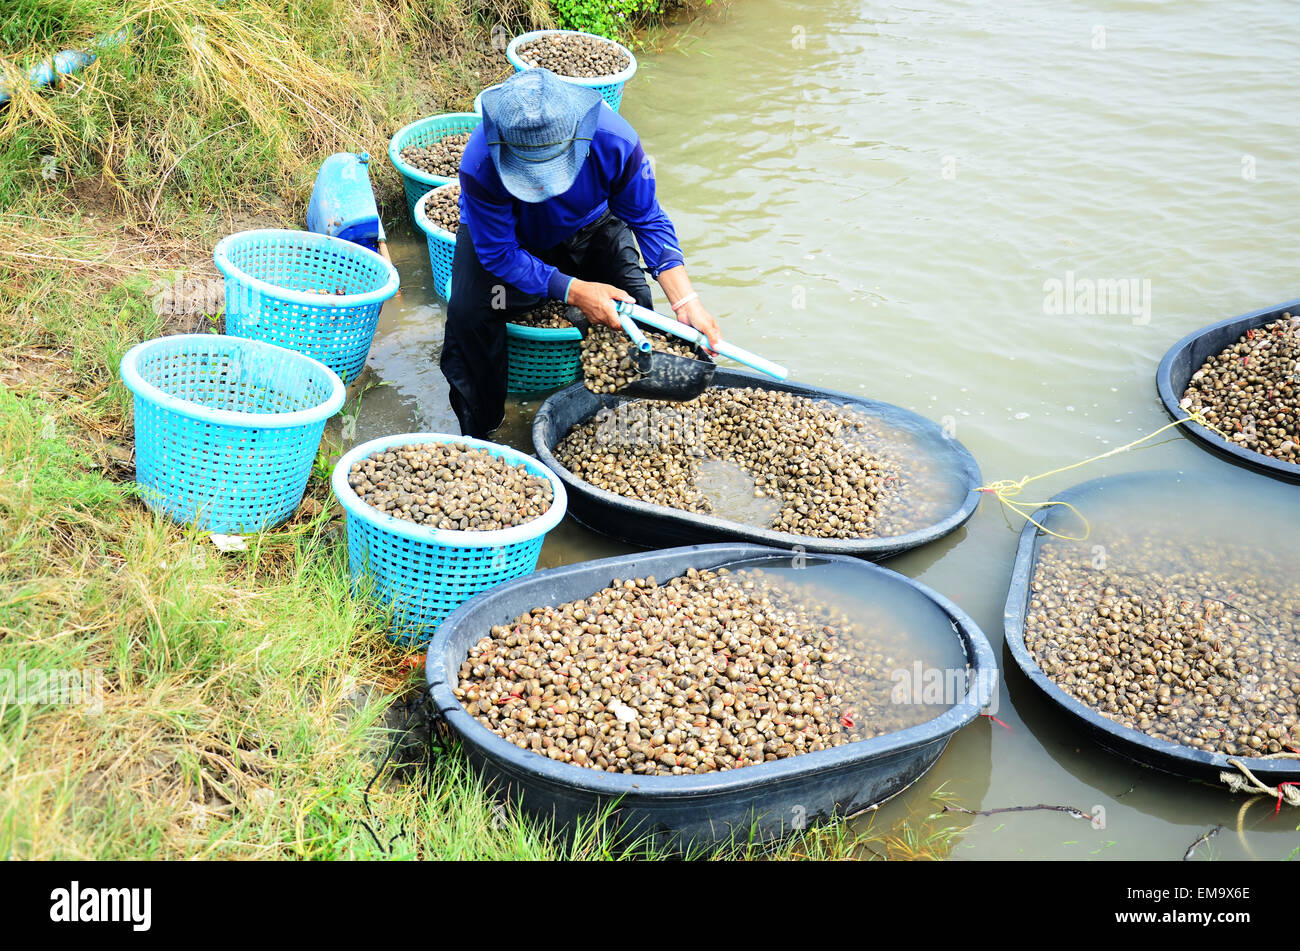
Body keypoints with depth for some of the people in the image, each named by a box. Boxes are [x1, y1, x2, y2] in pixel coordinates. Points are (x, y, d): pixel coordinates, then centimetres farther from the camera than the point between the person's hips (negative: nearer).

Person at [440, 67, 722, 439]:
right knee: (469, 313, -27)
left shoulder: (614, 142, -34)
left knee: (633, 304, -21)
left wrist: (686, 301, -32)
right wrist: (572, 290, -39)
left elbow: (648, 221, -20)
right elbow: (499, 253, -28)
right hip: (505, 236, -2)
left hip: (585, 227, 2)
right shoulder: (481, 163, -39)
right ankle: (479, 432, -4)